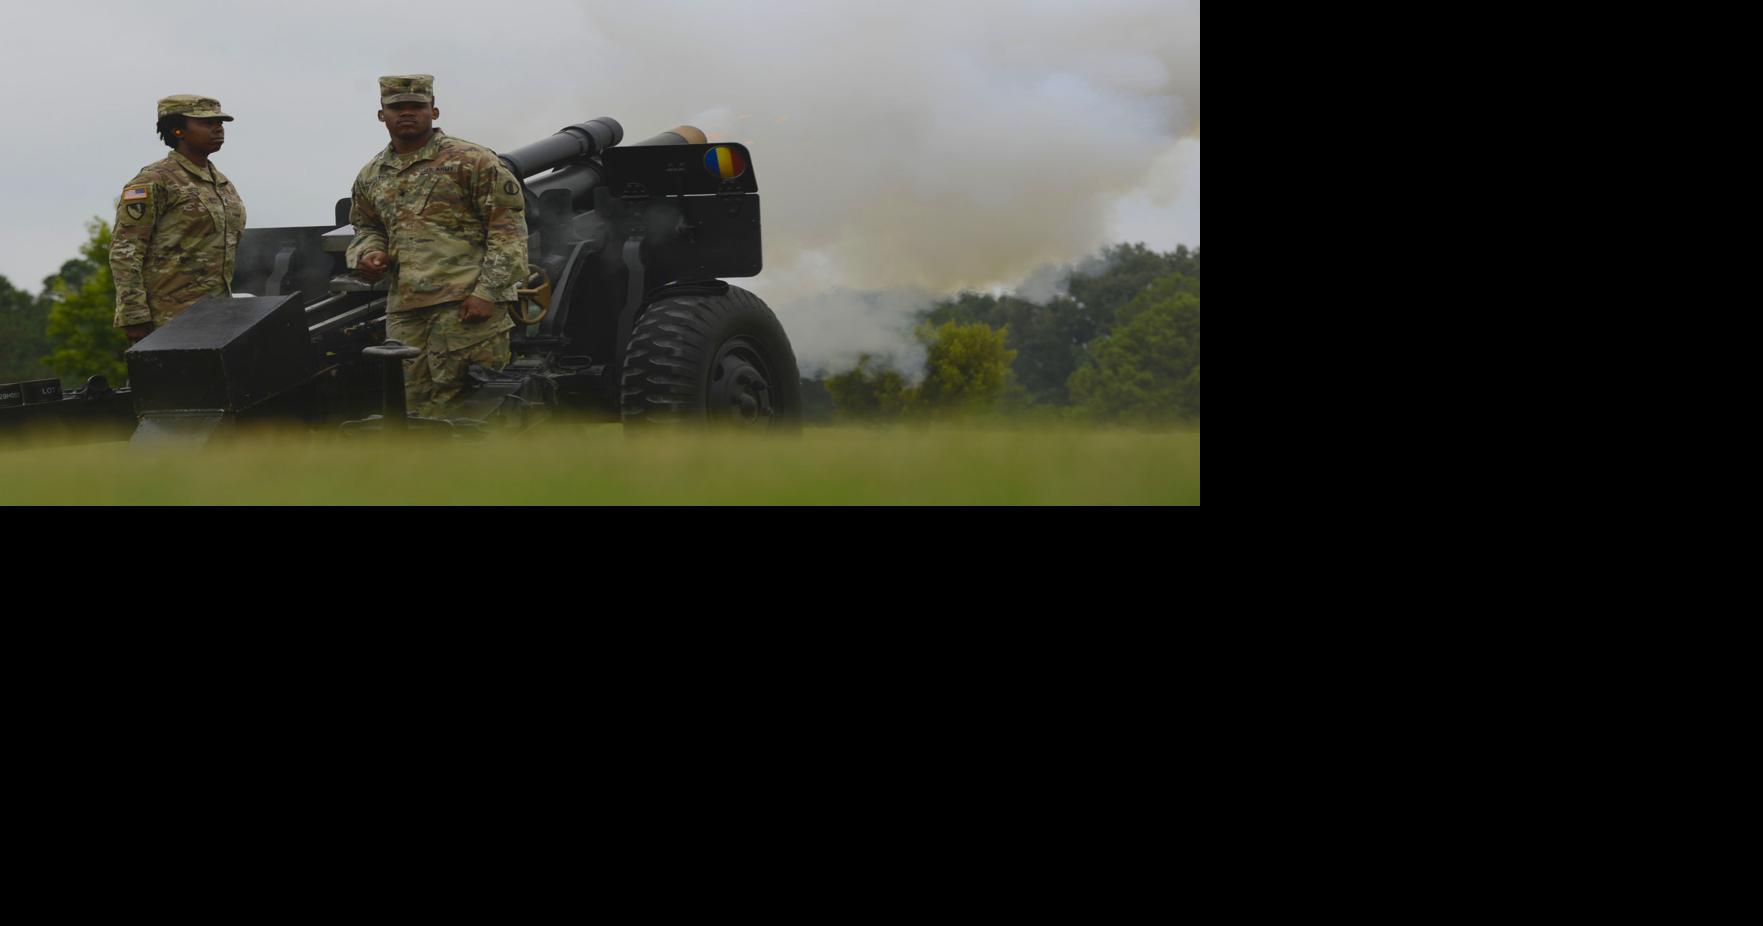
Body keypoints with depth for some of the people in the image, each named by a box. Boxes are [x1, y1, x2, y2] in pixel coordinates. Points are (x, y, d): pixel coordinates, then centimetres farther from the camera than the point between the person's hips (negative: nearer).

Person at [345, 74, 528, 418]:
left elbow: (508, 230, -4)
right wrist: (367, 254, 8)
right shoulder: (371, 177, 18)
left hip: (466, 304, -6)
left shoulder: (472, 161, 0)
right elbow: (366, 227, 33)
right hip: (403, 310, 6)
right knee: (415, 407, 4)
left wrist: (487, 292, -13)